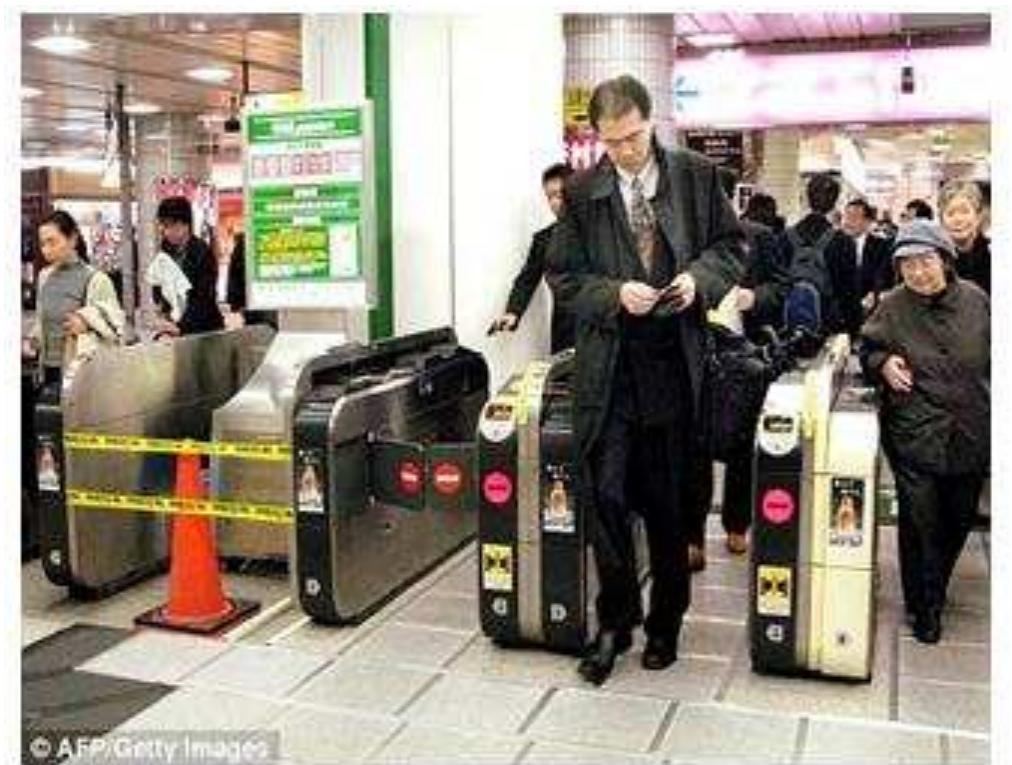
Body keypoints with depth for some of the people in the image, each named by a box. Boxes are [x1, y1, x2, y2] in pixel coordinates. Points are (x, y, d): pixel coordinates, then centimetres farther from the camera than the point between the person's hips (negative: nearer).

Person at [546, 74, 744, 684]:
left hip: (675, 362, 0)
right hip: (608, 365, 0)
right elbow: (564, 274, 5)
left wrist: (700, 277, -10)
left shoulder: (696, 175, 4)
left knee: (669, 500, 10)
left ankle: (666, 622, 26)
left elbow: (731, 244, 10)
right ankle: (616, 618, 15)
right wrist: (614, 294, -13)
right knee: (606, 495, -4)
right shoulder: (582, 192, 3)